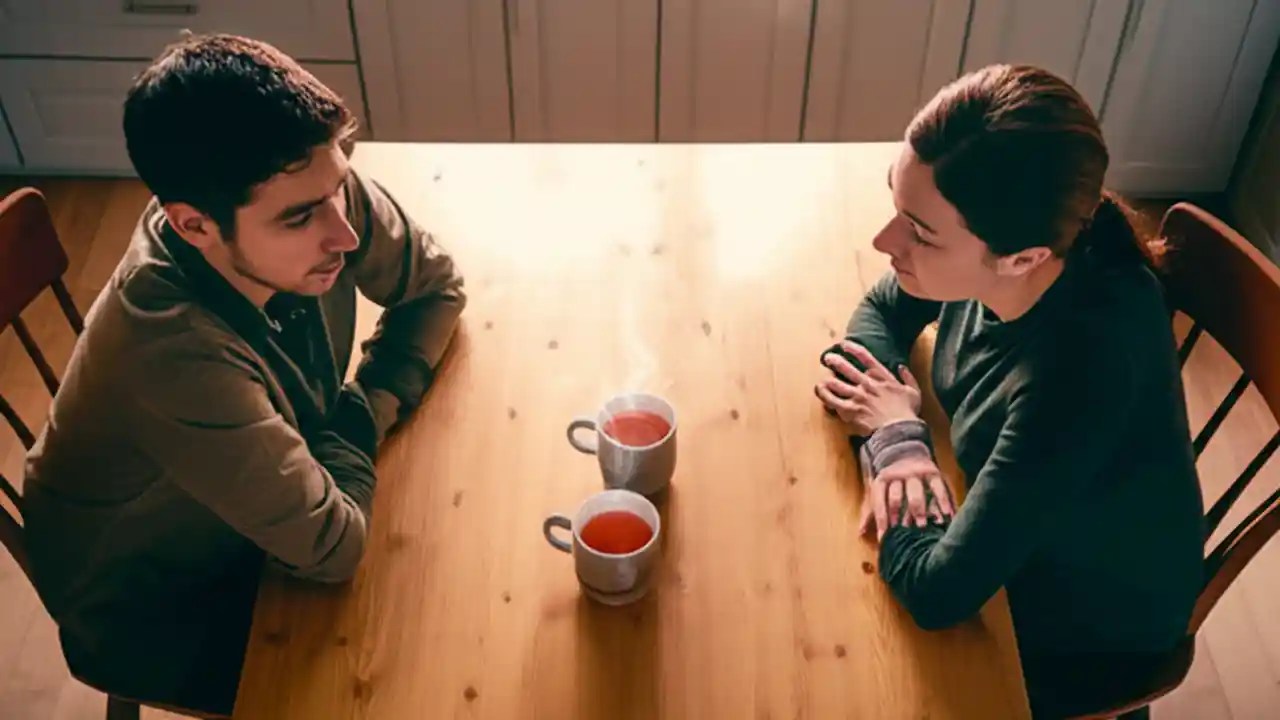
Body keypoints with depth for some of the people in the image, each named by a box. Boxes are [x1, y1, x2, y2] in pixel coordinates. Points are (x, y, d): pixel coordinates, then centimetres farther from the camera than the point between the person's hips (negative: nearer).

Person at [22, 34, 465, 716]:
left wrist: (376, 396, -18)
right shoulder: (176, 351, -40)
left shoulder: (316, 195, -23)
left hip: (260, 522, 5)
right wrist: (357, 416, -15)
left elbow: (437, 284, -4)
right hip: (155, 617, -5)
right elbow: (332, 548, -31)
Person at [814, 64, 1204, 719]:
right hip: (1002, 529, 5)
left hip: (1077, 638, -5)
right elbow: (881, 311, -3)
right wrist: (897, 448, -20)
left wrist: (897, 433, -19)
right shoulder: (991, 248, -23)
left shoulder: (1083, 369, -41)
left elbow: (936, 591, -34)